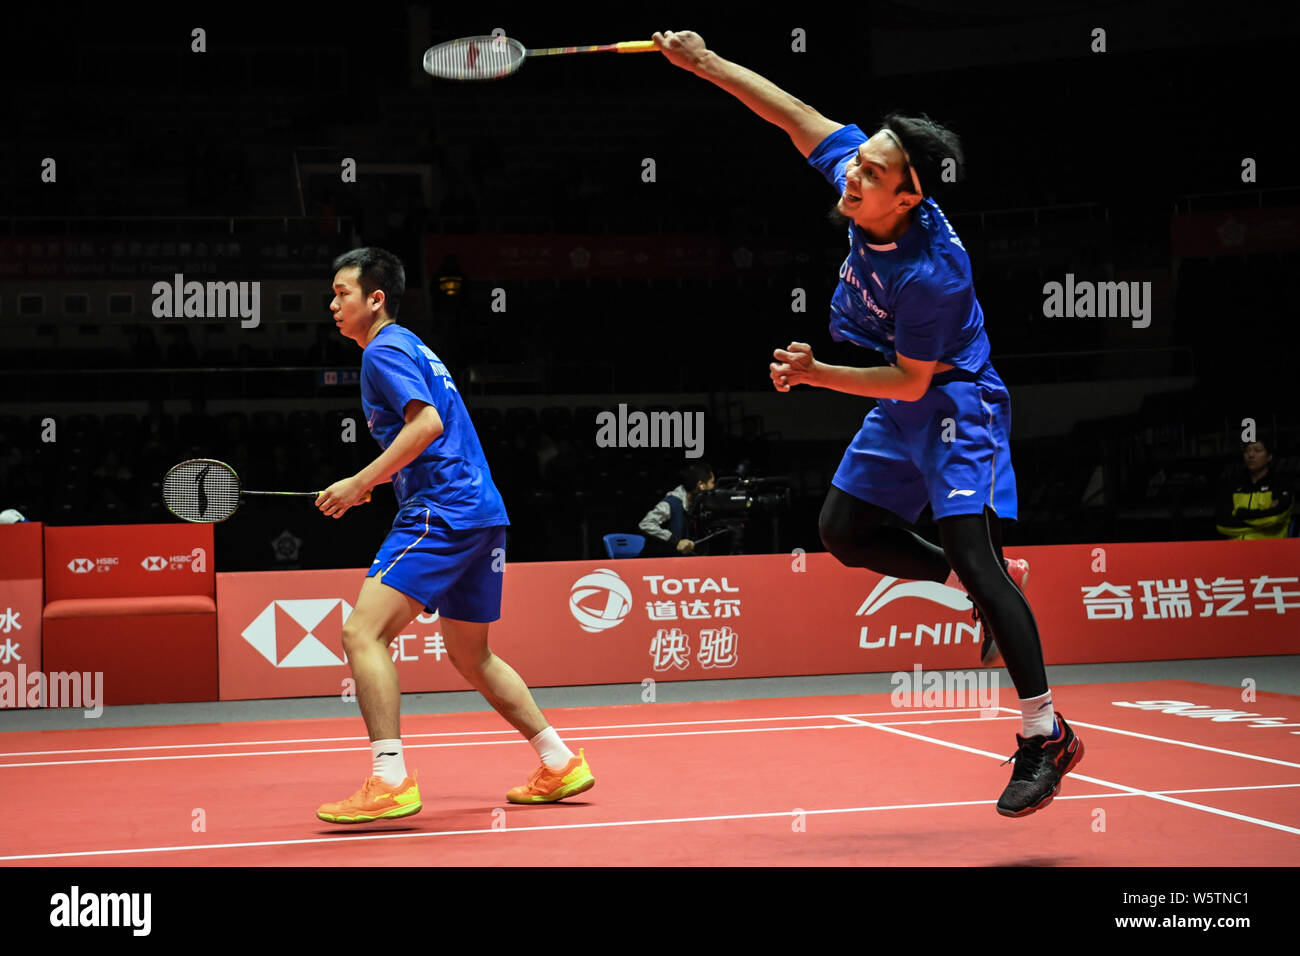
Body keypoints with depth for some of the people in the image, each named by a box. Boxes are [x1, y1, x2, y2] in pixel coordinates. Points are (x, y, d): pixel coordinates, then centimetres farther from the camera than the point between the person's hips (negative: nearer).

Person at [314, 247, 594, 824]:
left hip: (442, 513, -10)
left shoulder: (384, 350, -5)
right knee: (471, 656, 19)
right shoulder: (410, 348, 25)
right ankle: (560, 764, 23)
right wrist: (368, 484, 23)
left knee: (363, 630, -15)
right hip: (484, 515, 10)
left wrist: (360, 483, -18)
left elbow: (427, 422, -20)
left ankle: (391, 781, -21)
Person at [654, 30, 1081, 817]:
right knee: (845, 530, 10)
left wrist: (815, 375, -25)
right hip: (900, 408, 9)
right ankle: (988, 595, 23)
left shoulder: (932, 273, -33)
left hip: (954, 401, -9)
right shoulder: (857, 170, -14)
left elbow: (912, 381, -23)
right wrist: (707, 63, 2)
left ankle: (1046, 737, -13)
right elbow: (793, 111, 2)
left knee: (972, 552, -19)